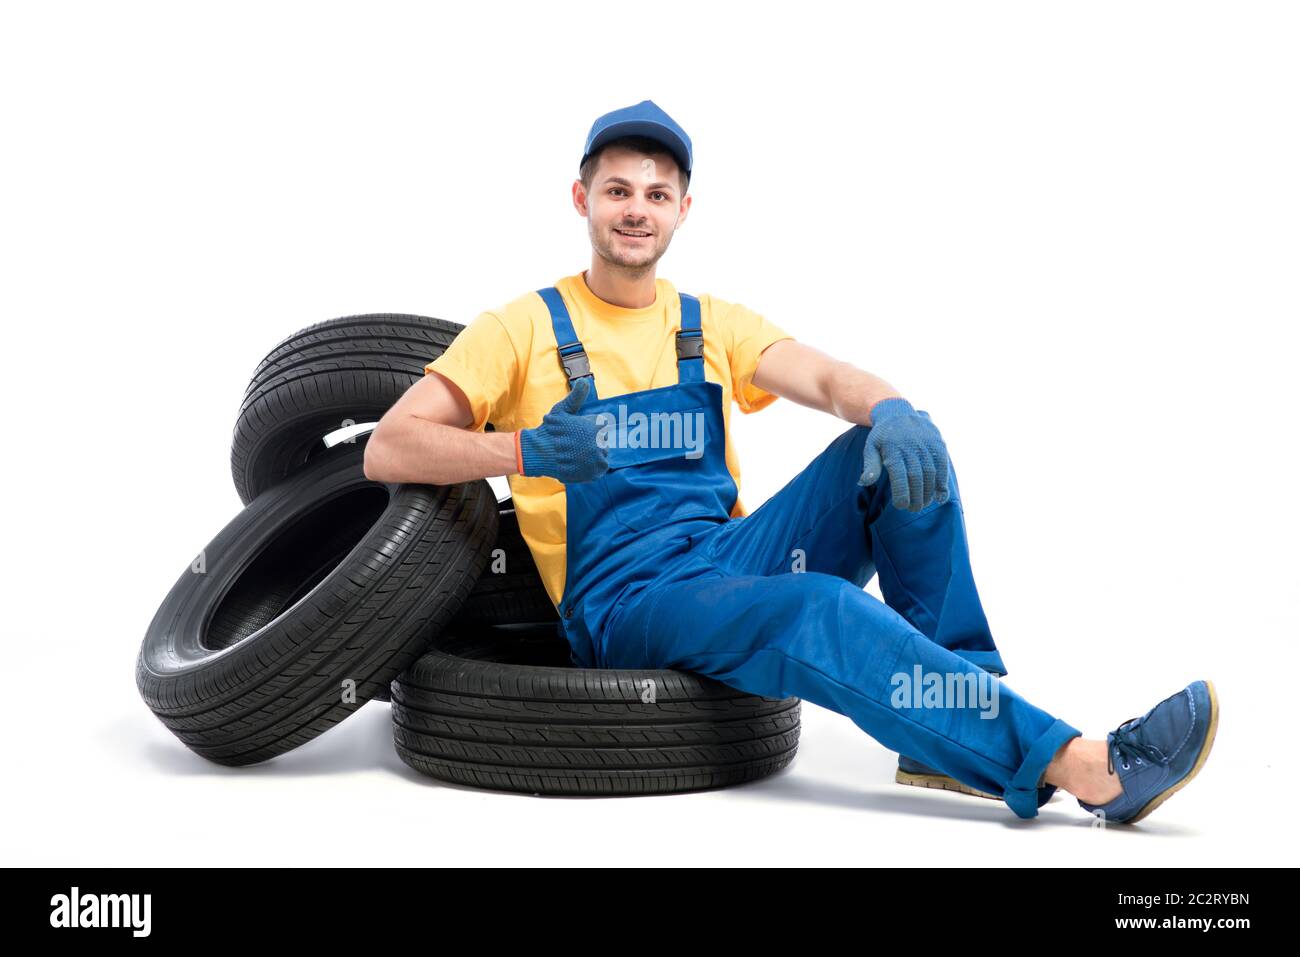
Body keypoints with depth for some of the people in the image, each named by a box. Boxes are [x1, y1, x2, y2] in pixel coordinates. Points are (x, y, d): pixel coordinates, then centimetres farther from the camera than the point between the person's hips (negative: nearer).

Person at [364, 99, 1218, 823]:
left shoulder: (716, 326, 14)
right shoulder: (526, 330, 2)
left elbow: (827, 379, -5)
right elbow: (388, 450, -7)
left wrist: (891, 410, -30)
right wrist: (524, 451, -25)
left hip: (731, 556, 5)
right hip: (623, 605, -5)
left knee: (898, 453, -17)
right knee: (820, 608, -34)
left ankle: (949, 734, -17)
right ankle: (1086, 768, -35)